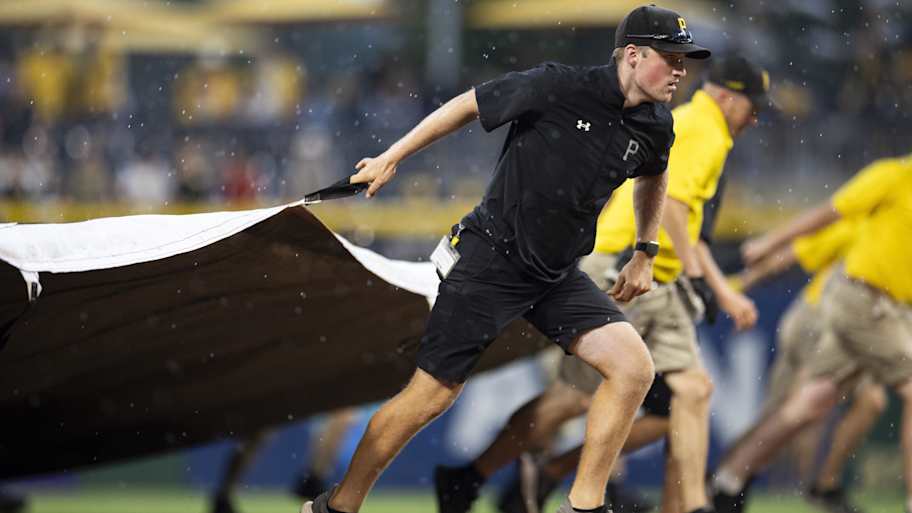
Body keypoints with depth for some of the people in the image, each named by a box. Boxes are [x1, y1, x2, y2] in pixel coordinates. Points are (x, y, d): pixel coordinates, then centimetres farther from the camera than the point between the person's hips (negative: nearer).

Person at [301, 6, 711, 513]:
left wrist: (646, 253, 21)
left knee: (634, 366, -14)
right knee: (430, 397, -5)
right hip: (489, 259, -5)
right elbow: (468, 105, -6)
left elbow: (654, 177, 25)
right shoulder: (557, 88, -18)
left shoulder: (656, 127, 0)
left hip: (558, 276, 6)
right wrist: (391, 158, -2)